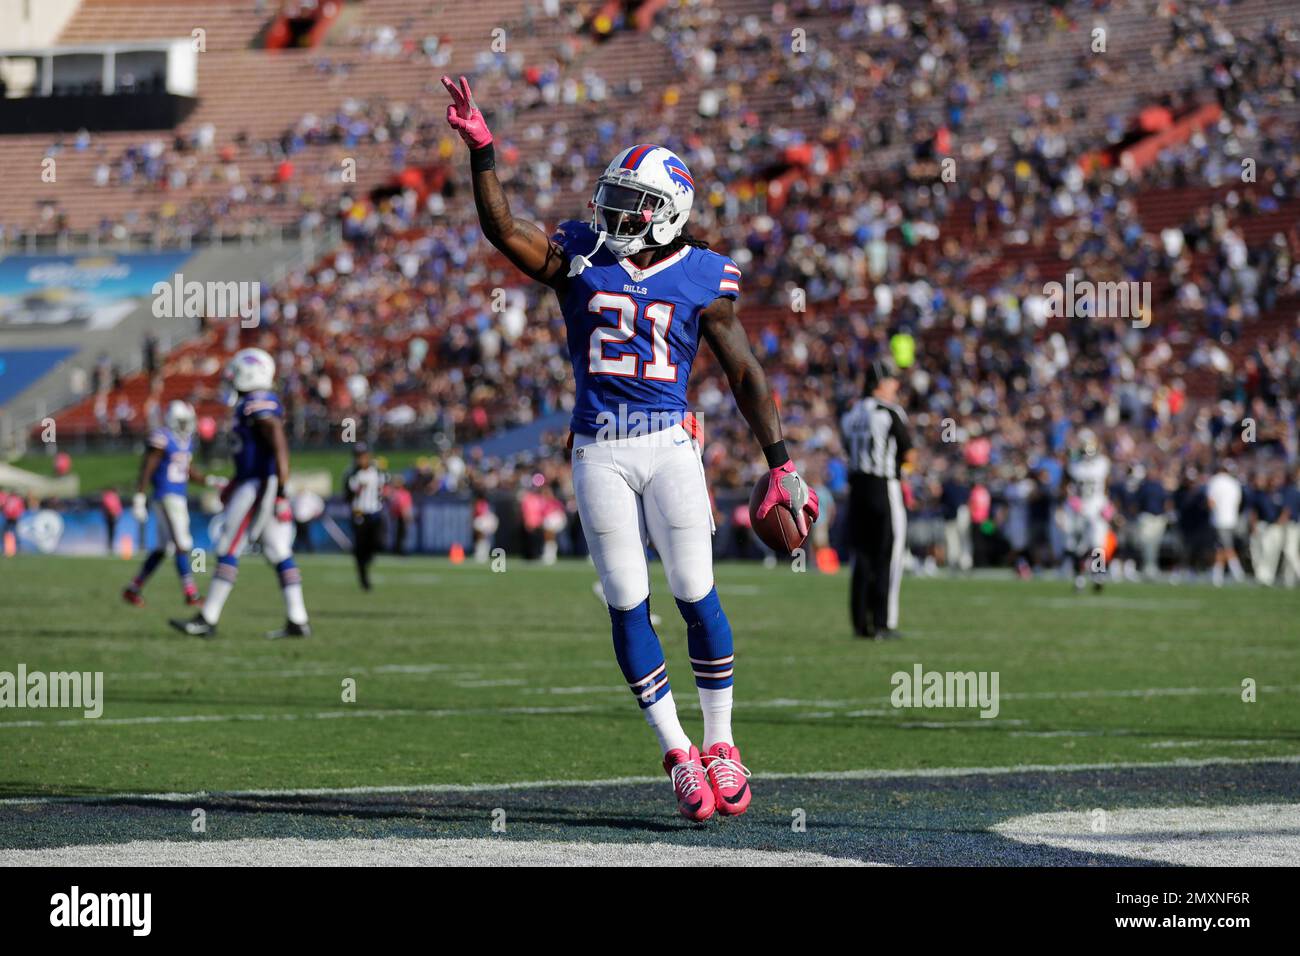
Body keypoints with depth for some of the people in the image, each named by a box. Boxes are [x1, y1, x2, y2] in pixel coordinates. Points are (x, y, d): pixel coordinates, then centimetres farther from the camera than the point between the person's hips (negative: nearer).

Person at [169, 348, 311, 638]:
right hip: (260, 486, 10)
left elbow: (279, 448, -22)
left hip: (257, 488, -10)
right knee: (279, 555, 8)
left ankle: (207, 621, -3)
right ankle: (297, 621, 6)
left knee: (228, 551, -5)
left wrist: (282, 492, -25)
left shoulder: (258, 405, -15)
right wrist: (234, 485, 31)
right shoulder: (260, 404, 16)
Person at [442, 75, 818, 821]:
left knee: (696, 596, -4)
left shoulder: (704, 278, 3)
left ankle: (721, 744, 10)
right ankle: (676, 753, 7)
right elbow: (502, 228, -4)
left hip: (668, 444, -1)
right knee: (628, 607, -1)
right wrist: (482, 150, -16)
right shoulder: (581, 257, 7)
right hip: (599, 452, 1)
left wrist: (782, 465, 2)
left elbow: (745, 375, 6)